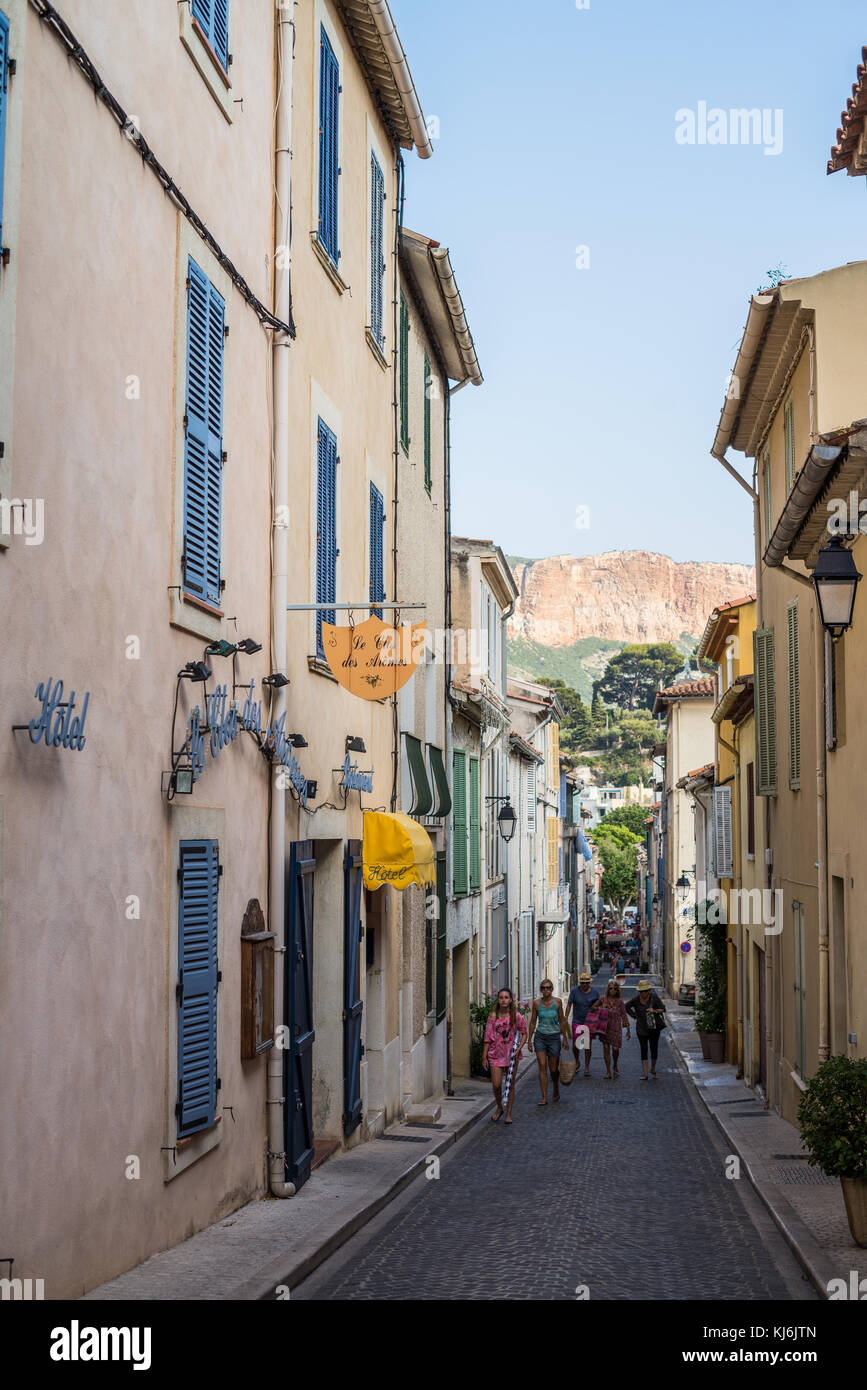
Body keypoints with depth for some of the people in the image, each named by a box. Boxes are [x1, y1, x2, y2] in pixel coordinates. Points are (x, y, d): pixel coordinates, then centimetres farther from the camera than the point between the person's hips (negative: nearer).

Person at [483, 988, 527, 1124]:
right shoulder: (493, 1016, -1)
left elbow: (524, 1033, 4)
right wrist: (484, 1056, 2)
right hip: (496, 1054, 1)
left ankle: (508, 1114, 17)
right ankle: (499, 1108, 24)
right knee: (496, 1085, -3)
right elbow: (488, 1037, 3)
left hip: (511, 1054, -1)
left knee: (510, 1085, 5)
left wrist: (519, 1048, -11)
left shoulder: (517, 1016, -4)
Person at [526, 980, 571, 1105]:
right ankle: (544, 1097, -7)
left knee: (553, 1069, 6)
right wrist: (529, 1039, 7)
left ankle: (556, 1090, 35)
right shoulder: (536, 1003, -1)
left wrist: (565, 1038, 4)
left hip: (554, 1037, 0)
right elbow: (533, 1022, 7)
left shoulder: (557, 1002, -4)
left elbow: (562, 1021, 3)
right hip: (540, 1037, 1)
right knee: (542, 1067, -9)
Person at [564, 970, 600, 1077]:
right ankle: (577, 1061, 31)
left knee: (587, 1045, -2)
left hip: (589, 1022, 0)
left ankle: (587, 1067, 10)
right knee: (575, 1045, 1)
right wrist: (566, 1019, -11)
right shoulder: (574, 991, -9)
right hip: (577, 1021, 0)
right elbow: (569, 1005, -5)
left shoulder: (595, 992, -4)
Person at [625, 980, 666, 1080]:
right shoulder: (636, 1000, -4)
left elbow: (663, 1009, -5)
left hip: (654, 1028, 0)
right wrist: (635, 1015, 2)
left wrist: (655, 1011, -23)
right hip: (642, 1029, 0)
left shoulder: (654, 997, -7)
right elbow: (626, 1007, 12)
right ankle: (645, 1074, -3)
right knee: (644, 1050, -4)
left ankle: (653, 1070, 27)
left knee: (654, 1050, 5)